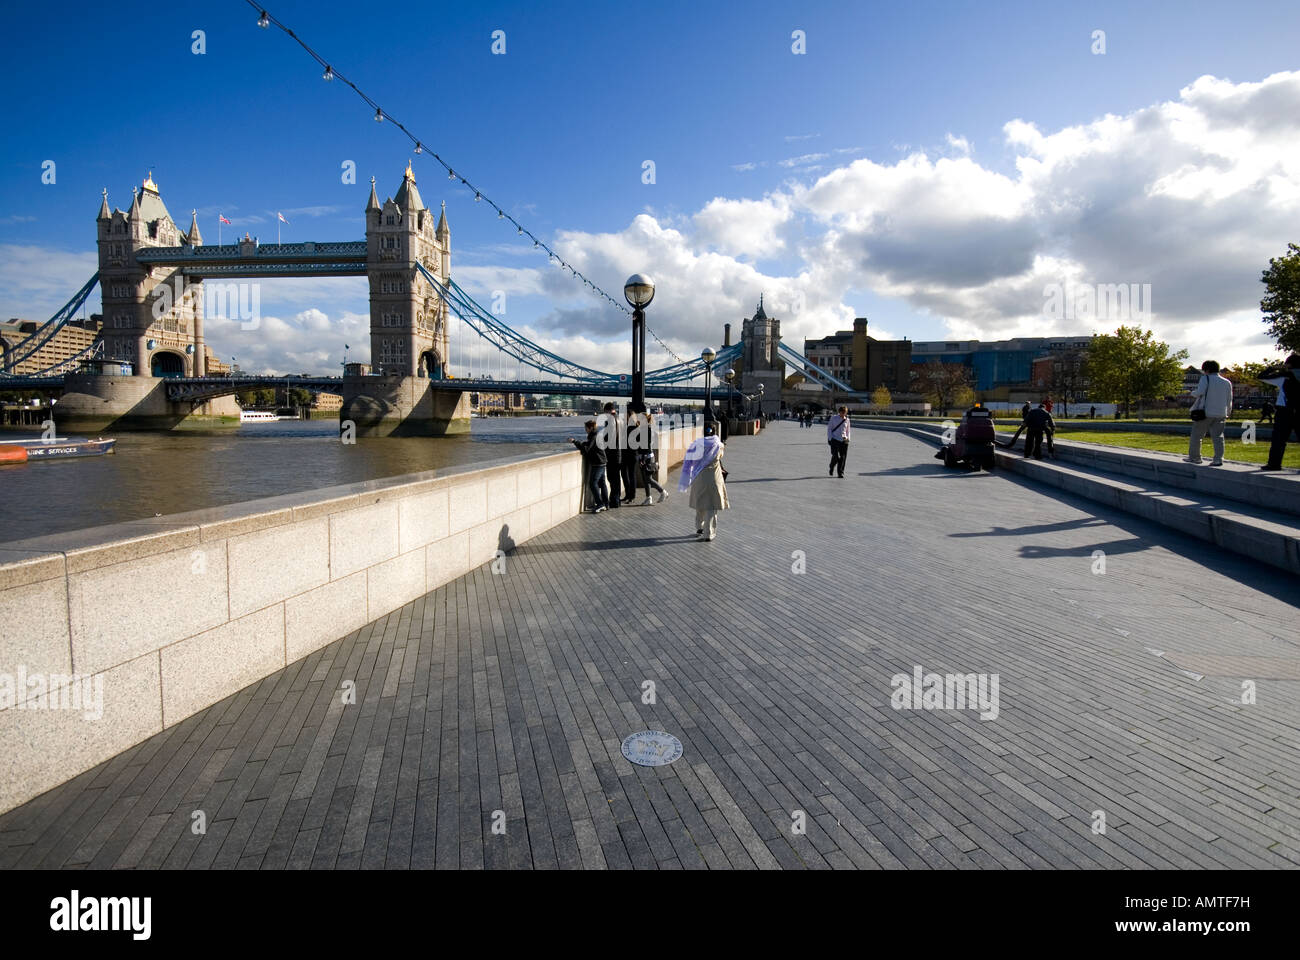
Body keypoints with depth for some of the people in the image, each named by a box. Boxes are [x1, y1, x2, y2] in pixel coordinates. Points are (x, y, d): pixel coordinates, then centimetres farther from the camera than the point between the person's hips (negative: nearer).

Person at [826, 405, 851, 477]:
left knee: (843, 457, -3)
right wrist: (830, 438, -3)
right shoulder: (834, 418, 1)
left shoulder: (847, 420, 9)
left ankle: (841, 473, 6)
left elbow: (847, 430, 18)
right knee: (835, 456, -9)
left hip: (844, 441, 3)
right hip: (835, 440, -3)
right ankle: (831, 469, 19)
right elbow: (829, 428, 4)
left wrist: (847, 438, 7)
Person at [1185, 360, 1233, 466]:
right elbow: (1229, 401, 16)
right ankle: (1218, 459, -4)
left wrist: (1193, 394, 1)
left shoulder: (1206, 379, -5)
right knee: (1218, 436, 3)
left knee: (1196, 435, 7)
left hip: (1205, 412, -5)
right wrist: (1227, 414, 24)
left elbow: (1200, 392, -21)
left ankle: (1194, 457, 13)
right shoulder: (1227, 382, 13)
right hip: (1220, 414, 5)